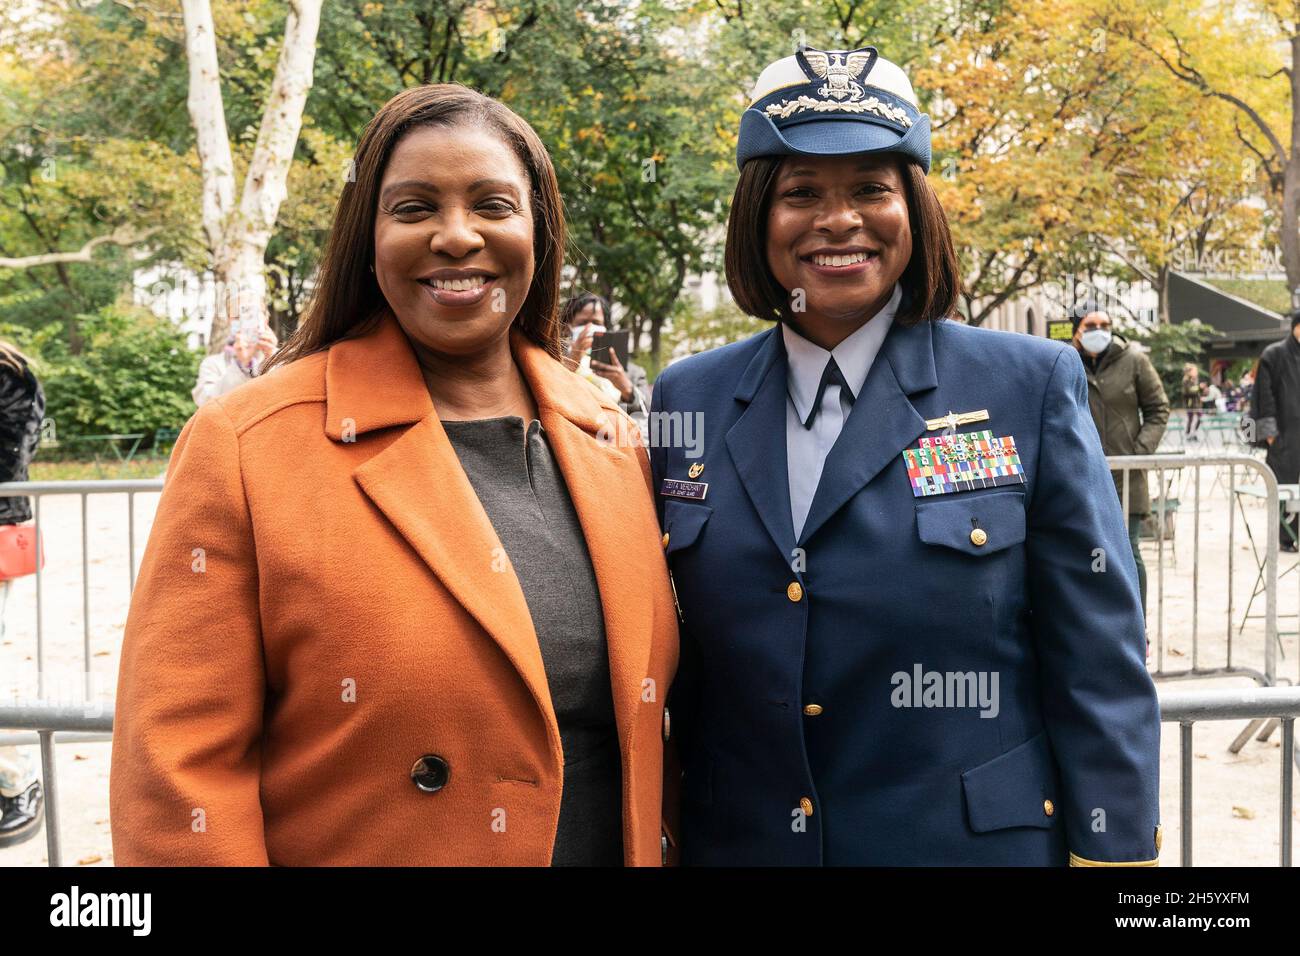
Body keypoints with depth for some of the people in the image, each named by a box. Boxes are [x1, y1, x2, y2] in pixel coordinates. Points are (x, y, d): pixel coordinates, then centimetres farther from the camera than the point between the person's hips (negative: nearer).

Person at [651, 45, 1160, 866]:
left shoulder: (1032, 387, -7)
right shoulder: (688, 401, 0)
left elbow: (1100, 667, -6)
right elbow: (669, 658, 6)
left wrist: (1112, 849, -9)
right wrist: (655, 840, 8)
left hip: (983, 838, -2)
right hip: (737, 841, 3)